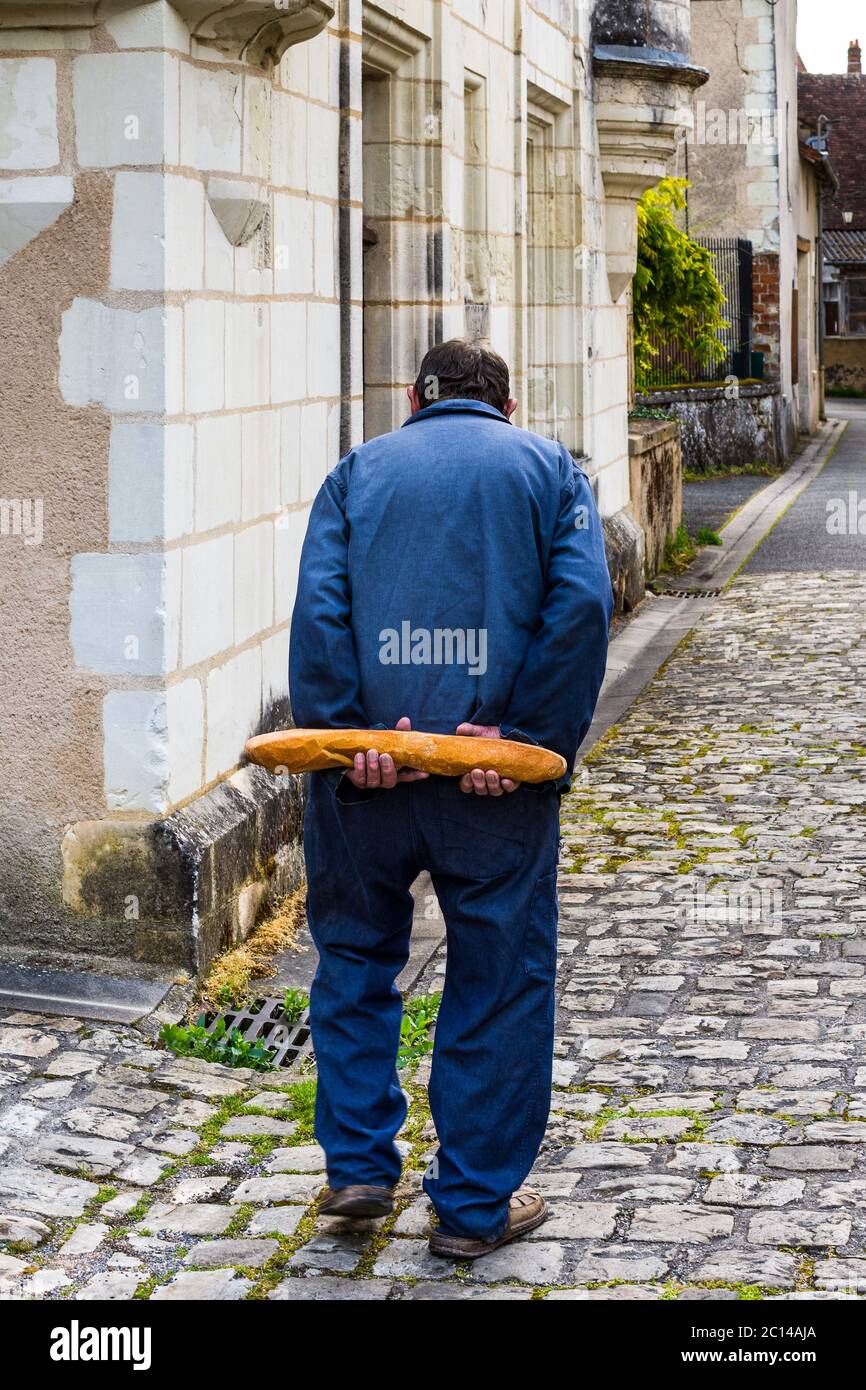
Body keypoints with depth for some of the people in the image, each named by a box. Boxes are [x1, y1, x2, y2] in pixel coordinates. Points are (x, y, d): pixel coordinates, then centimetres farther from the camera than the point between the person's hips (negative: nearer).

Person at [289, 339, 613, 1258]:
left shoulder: (358, 472, 13)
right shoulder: (549, 468, 10)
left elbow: (318, 608, -4)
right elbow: (581, 607, -8)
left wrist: (342, 735, -9)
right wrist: (527, 736, -10)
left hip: (366, 762, 2)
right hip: (497, 776, -1)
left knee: (354, 960, 20)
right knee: (499, 984, 9)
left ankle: (357, 1165, 21)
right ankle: (475, 1206, 15)